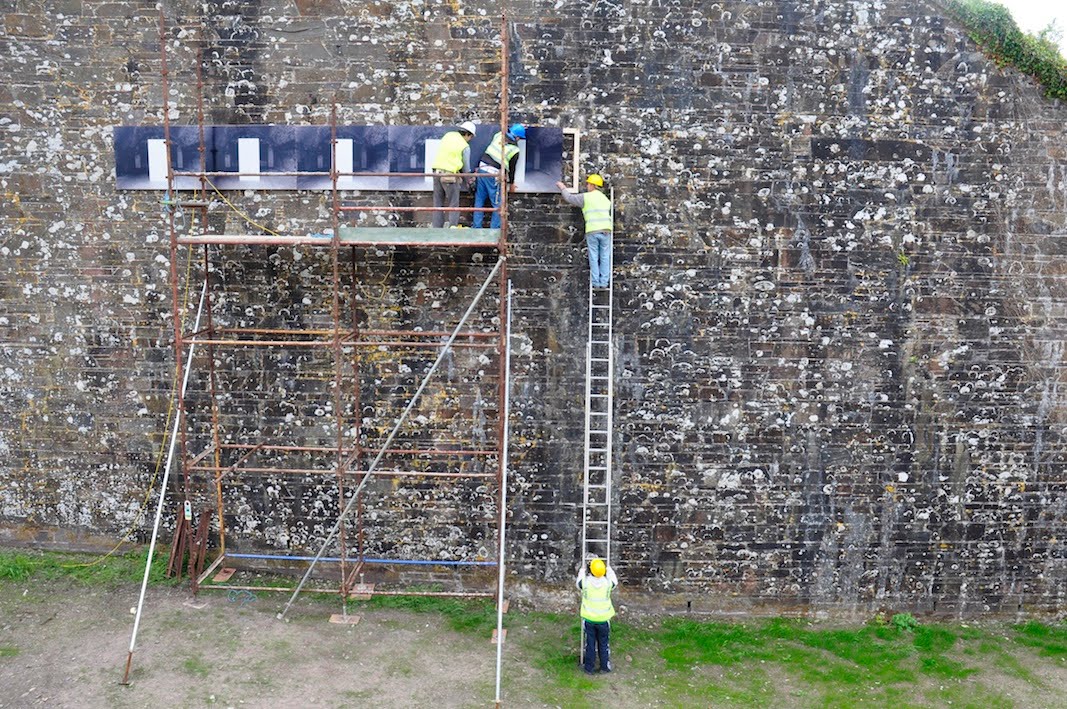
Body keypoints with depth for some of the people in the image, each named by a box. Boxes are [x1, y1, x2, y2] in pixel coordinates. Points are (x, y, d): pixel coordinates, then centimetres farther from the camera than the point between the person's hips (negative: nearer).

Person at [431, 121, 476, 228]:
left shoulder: (448, 135, 10)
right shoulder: (465, 147, -3)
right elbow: (466, 167, 4)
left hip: (436, 172, 5)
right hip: (449, 175, -5)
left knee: (438, 203, 10)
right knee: (453, 205, 3)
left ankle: (437, 228, 10)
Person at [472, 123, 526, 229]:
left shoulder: (499, 135, 5)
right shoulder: (515, 150, -5)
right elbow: (512, 168, 7)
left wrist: (520, 126, 40)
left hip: (482, 169, 6)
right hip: (494, 176, -6)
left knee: (479, 200, 14)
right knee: (497, 204, 4)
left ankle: (476, 227, 18)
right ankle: (494, 229, 4)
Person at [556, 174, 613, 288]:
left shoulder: (586, 197, 0)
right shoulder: (605, 199, 18)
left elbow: (569, 197, 8)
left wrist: (563, 188, 25)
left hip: (592, 231, -4)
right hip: (606, 230, 4)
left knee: (594, 257, 3)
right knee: (605, 257, 7)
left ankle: (596, 282, 3)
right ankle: (604, 282, 5)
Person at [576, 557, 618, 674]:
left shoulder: (585, 582, -19)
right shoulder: (608, 582, -18)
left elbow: (578, 583, 7)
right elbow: (615, 581, 8)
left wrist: (582, 571, 22)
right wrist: (609, 569, 24)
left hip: (589, 619, 0)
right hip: (603, 619, 0)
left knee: (590, 643, 14)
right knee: (603, 643, 18)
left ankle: (589, 667, 25)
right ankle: (605, 666, 30)